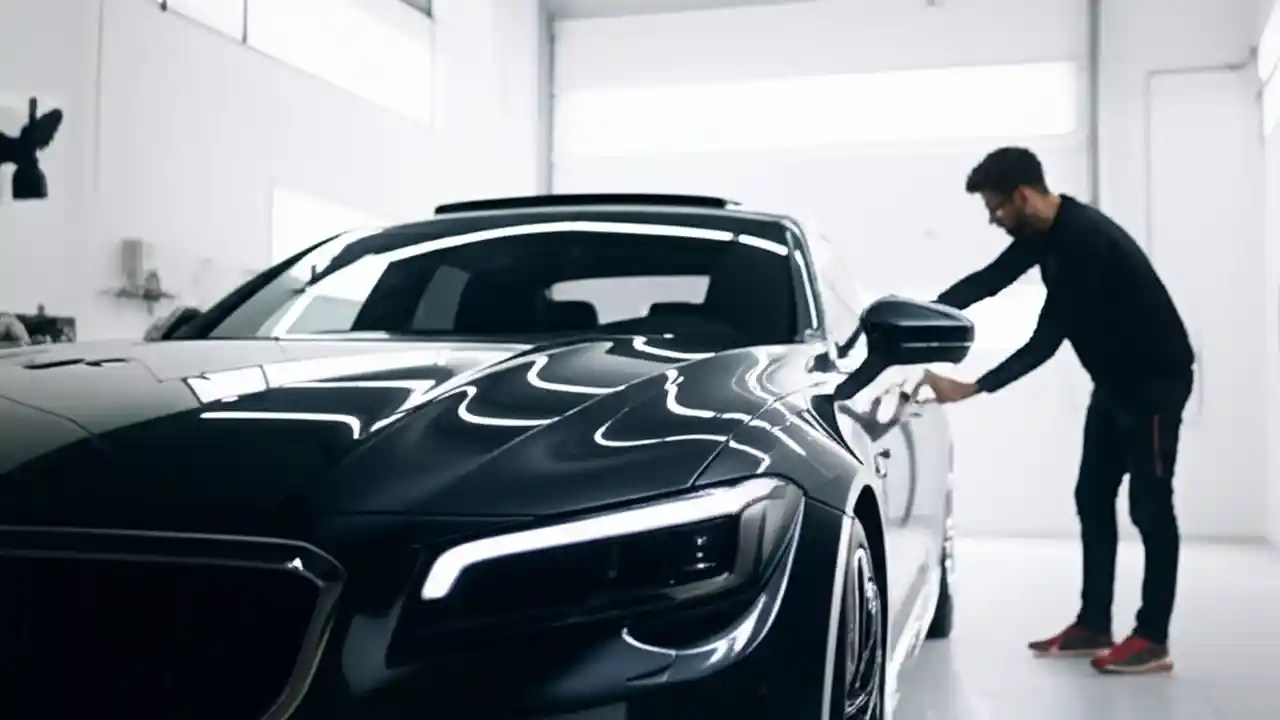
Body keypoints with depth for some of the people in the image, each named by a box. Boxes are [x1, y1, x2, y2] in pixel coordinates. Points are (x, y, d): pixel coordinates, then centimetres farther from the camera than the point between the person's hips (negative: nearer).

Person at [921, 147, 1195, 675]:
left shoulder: (1084, 239, -29)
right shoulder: (1044, 233, 0)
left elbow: (1047, 340, -30)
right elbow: (986, 281, 7)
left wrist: (971, 389, -28)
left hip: (1156, 378, -10)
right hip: (1114, 379, 10)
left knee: (1149, 506, -6)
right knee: (1093, 499, 9)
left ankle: (1152, 639, 0)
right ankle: (1093, 626, 16)